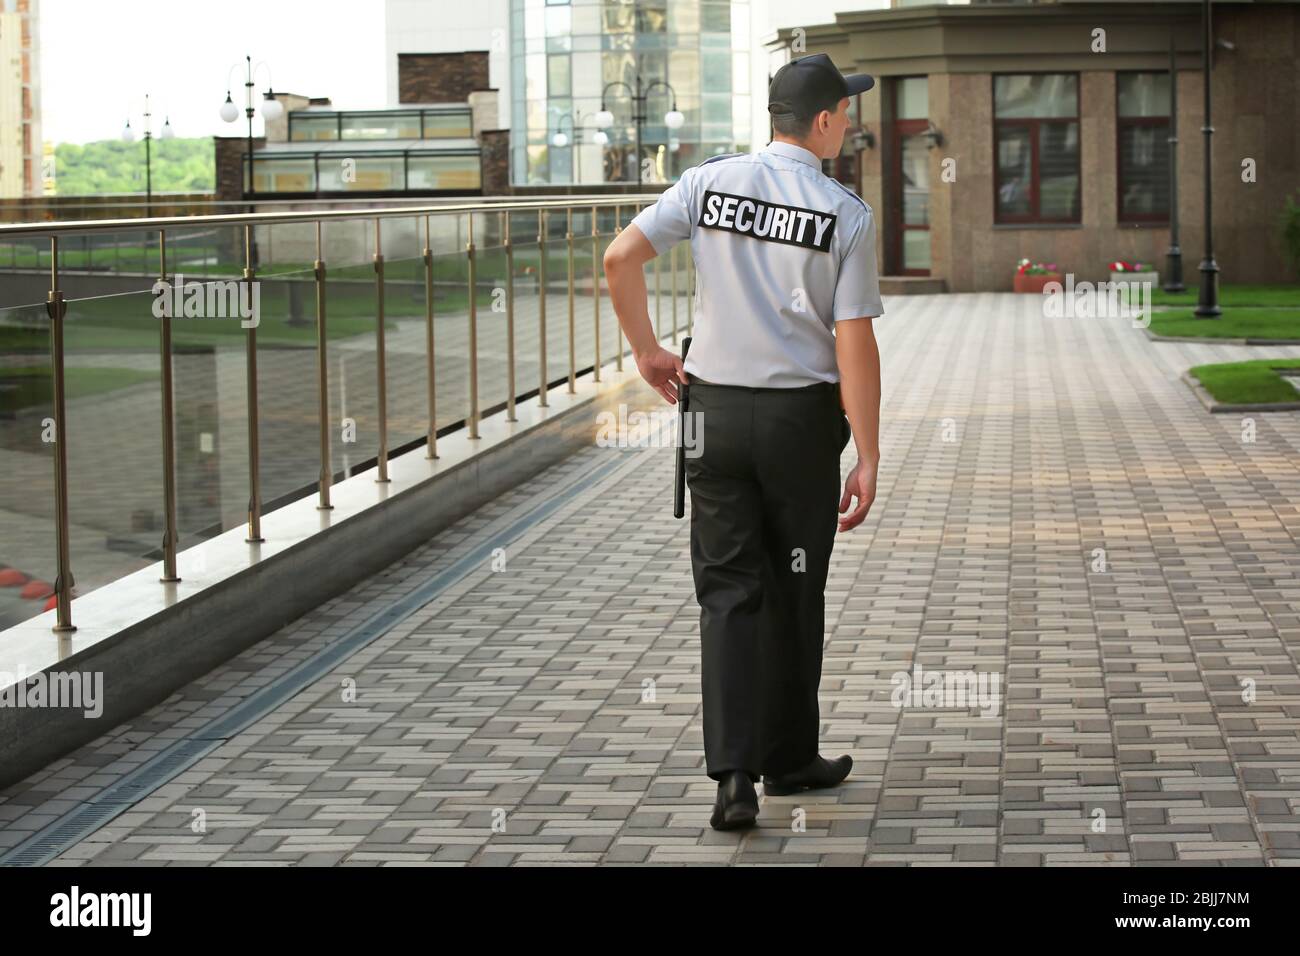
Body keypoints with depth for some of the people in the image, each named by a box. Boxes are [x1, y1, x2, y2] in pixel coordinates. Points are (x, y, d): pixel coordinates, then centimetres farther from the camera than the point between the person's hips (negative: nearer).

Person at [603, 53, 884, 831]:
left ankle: (734, 774, -9)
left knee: (731, 591, 4)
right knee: (794, 592, 13)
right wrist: (867, 457, -8)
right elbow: (855, 343, -12)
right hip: (803, 417, -2)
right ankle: (790, 760, 24)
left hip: (716, 409, 2)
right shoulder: (847, 214, -8)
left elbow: (621, 256, -7)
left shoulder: (711, 183, -1)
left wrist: (647, 350, 8)